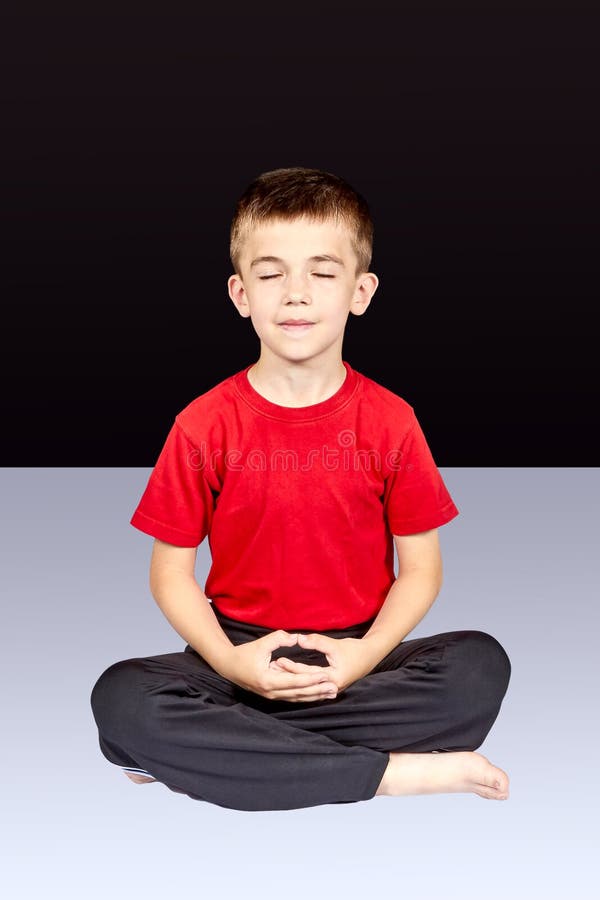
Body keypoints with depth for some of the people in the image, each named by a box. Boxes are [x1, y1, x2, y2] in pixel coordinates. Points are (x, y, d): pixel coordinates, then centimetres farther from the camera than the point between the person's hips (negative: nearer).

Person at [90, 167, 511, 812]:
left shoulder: (389, 421, -3)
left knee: (480, 664, -26)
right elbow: (171, 570, -1)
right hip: (242, 651, -1)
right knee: (120, 697, -28)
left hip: (355, 654, 1)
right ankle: (392, 772, -25)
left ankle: (216, 750, -20)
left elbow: (420, 567, 0)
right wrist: (230, 660, -18)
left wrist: (365, 654, -17)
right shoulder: (205, 424, -4)